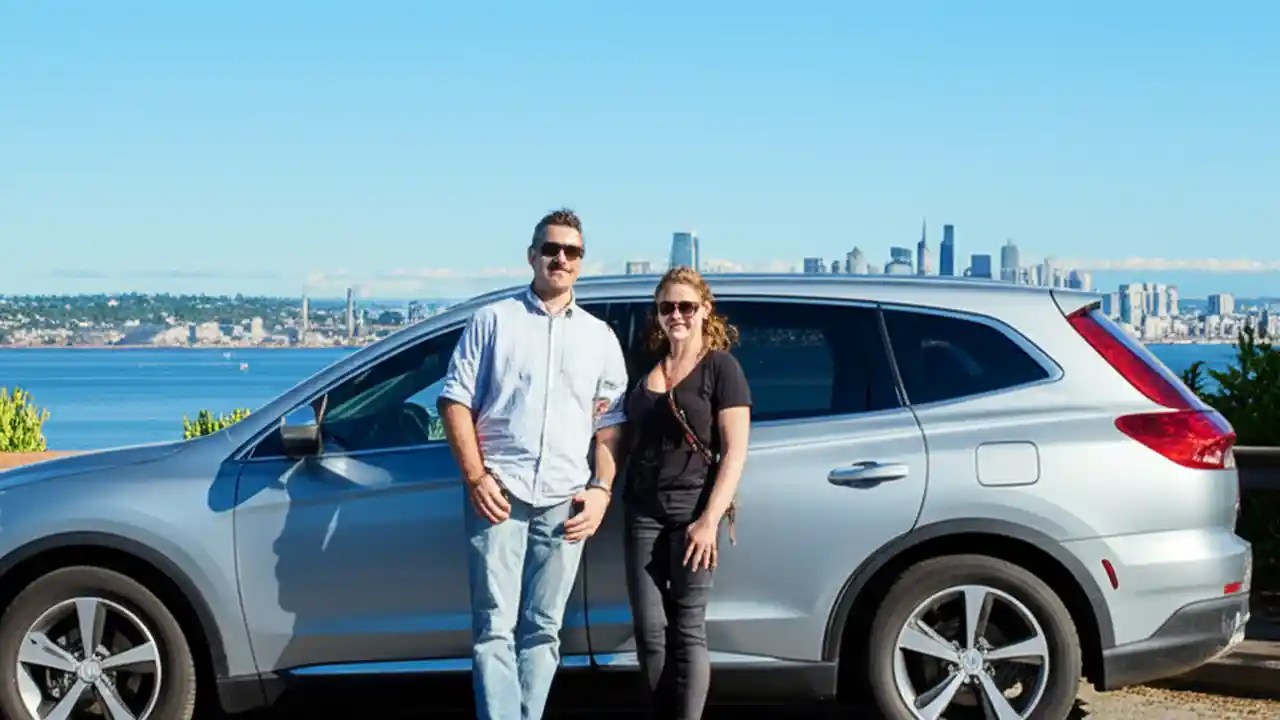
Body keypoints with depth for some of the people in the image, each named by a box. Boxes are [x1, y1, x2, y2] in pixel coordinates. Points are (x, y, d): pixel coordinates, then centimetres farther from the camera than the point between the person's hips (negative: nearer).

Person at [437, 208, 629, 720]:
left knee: (543, 629, 6)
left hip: (564, 501, 3)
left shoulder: (600, 337, 14)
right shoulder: (493, 320, 7)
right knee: (495, 627, -5)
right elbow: (455, 399, 3)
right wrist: (475, 476, -6)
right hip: (499, 493, -2)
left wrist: (602, 489, 0)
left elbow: (611, 423, 13)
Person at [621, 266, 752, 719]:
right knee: (649, 631, 2)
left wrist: (710, 519, -16)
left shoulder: (720, 366, -1)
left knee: (687, 632, -3)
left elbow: (735, 451, -7)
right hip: (642, 514, 5)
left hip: (692, 513, -5)